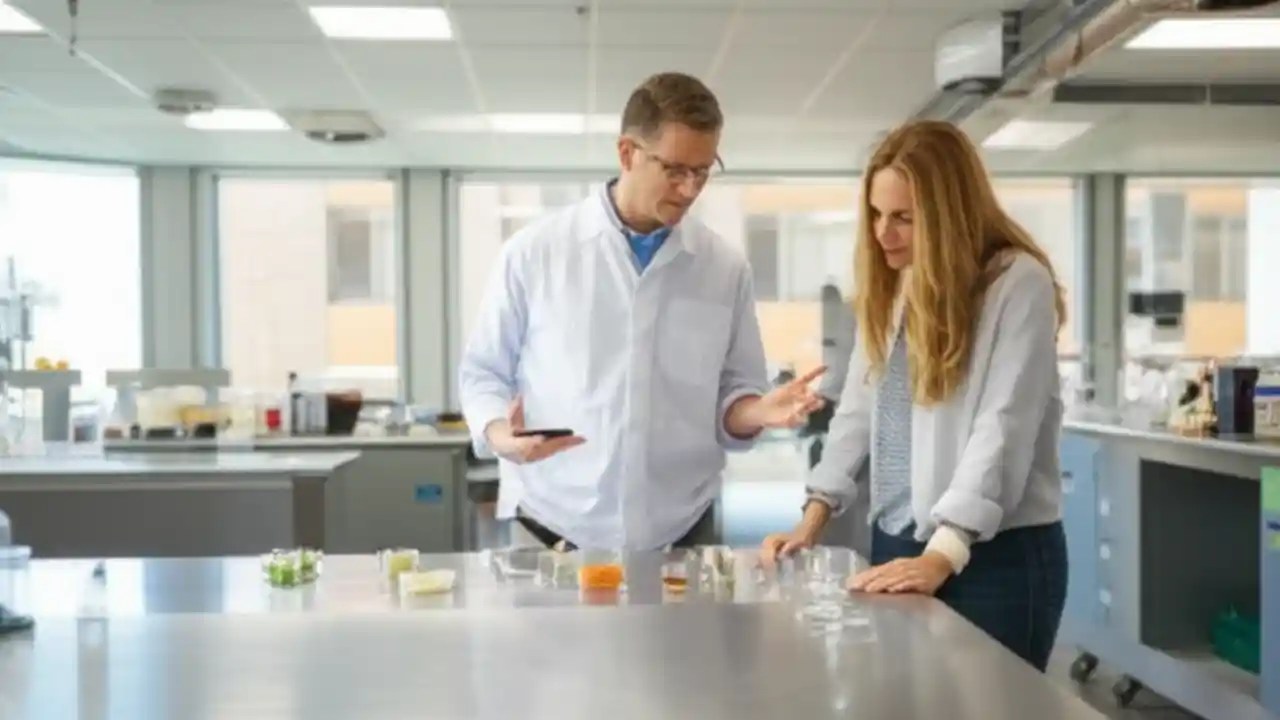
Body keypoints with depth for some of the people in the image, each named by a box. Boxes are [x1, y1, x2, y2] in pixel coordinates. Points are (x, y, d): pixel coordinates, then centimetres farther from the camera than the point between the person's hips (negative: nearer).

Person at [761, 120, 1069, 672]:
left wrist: (942, 555, -26)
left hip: (997, 554, -6)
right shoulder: (892, 284, 10)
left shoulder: (1018, 282, -12)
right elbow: (858, 407, 10)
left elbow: (1001, 429, -19)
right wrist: (815, 516, 1)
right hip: (898, 542, 6)